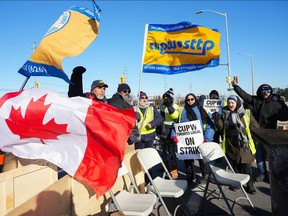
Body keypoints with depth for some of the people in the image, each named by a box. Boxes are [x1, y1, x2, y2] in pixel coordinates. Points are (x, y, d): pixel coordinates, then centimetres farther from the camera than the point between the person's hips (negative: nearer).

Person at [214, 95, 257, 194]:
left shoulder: (246, 113, -2)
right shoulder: (225, 114, 6)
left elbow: (255, 127, 2)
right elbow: (221, 127, 1)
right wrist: (217, 119, -13)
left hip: (244, 145, -2)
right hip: (231, 145, 3)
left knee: (246, 166, 2)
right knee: (234, 166, 11)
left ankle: (250, 185, 18)